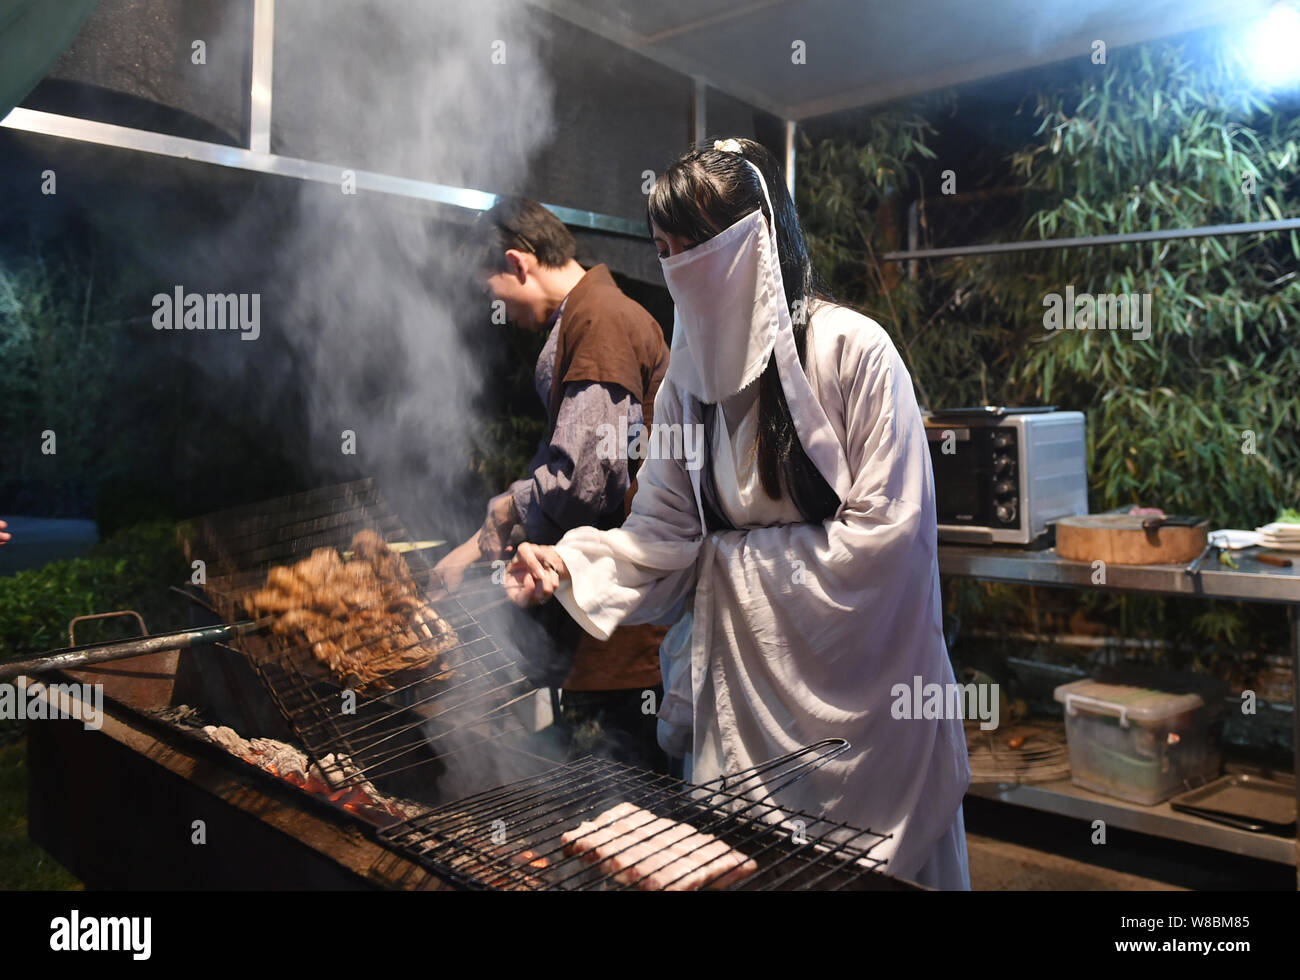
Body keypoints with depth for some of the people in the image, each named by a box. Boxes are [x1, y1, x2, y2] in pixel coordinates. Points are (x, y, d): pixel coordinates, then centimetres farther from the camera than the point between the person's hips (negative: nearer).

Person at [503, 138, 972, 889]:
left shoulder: (853, 349, -14)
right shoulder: (692, 375, 3)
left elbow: (885, 532, -18)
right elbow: (662, 536, 0)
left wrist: (738, 557, -10)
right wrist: (571, 565, -18)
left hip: (857, 681, -4)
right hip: (742, 673, 5)